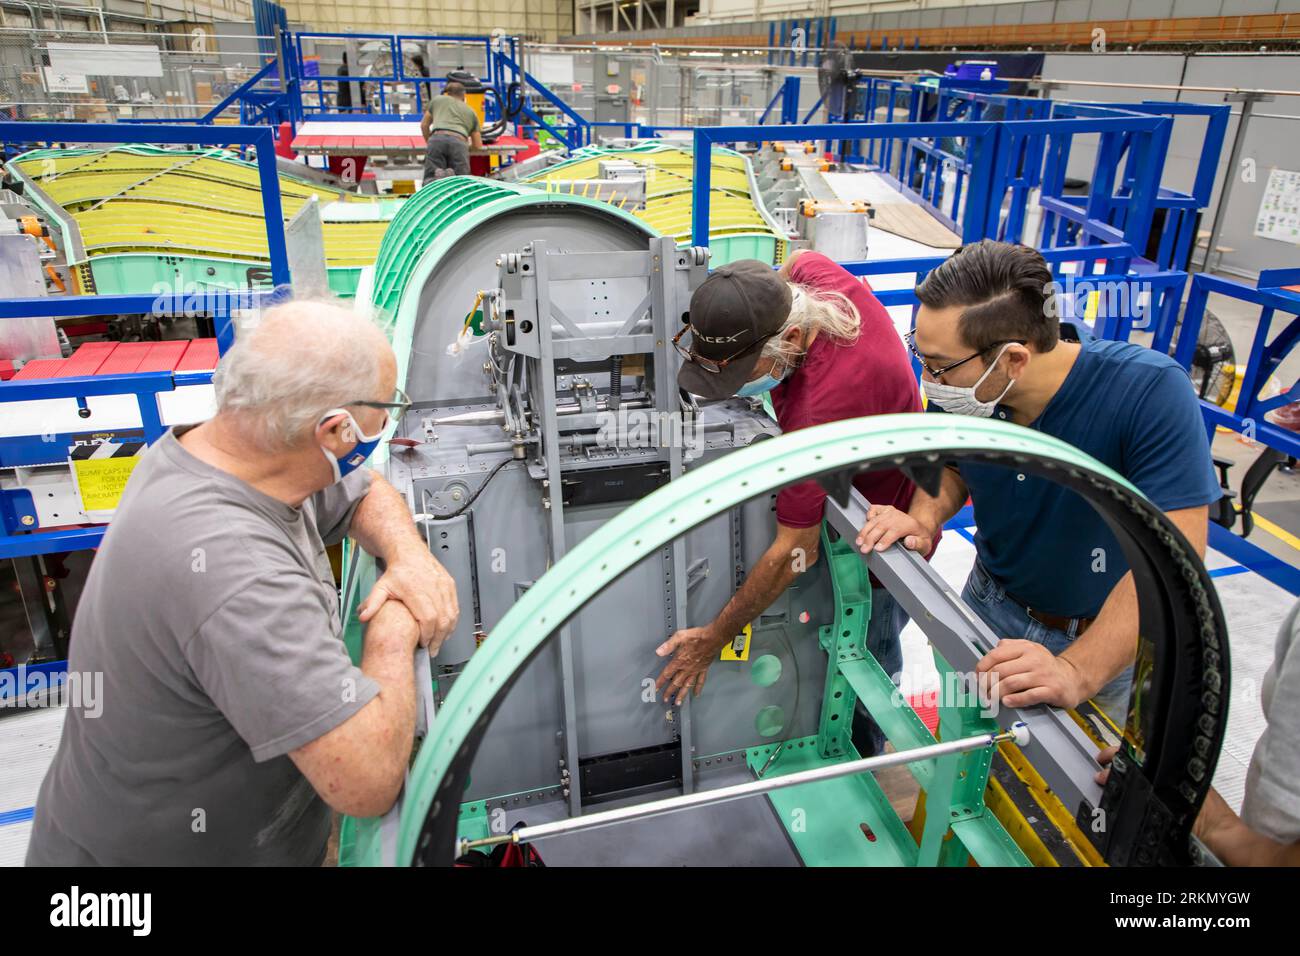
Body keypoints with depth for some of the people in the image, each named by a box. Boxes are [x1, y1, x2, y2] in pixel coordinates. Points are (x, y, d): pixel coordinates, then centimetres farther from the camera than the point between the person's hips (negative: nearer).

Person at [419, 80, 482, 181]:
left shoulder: (438, 99, 32)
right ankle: (453, 178, -34)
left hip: (438, 139, 0)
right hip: (460, 141, 0)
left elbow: (424, 125, 38)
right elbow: (478, 146, 31)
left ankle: (437, 179, -35)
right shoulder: (471, 112, 32)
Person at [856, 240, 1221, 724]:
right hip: (990, 606, 4)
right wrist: (926, 516, -20)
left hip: (1101, 642, -3)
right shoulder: (961, 390, -19)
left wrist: (1077, 672, -46)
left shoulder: (1151, 393, -33)